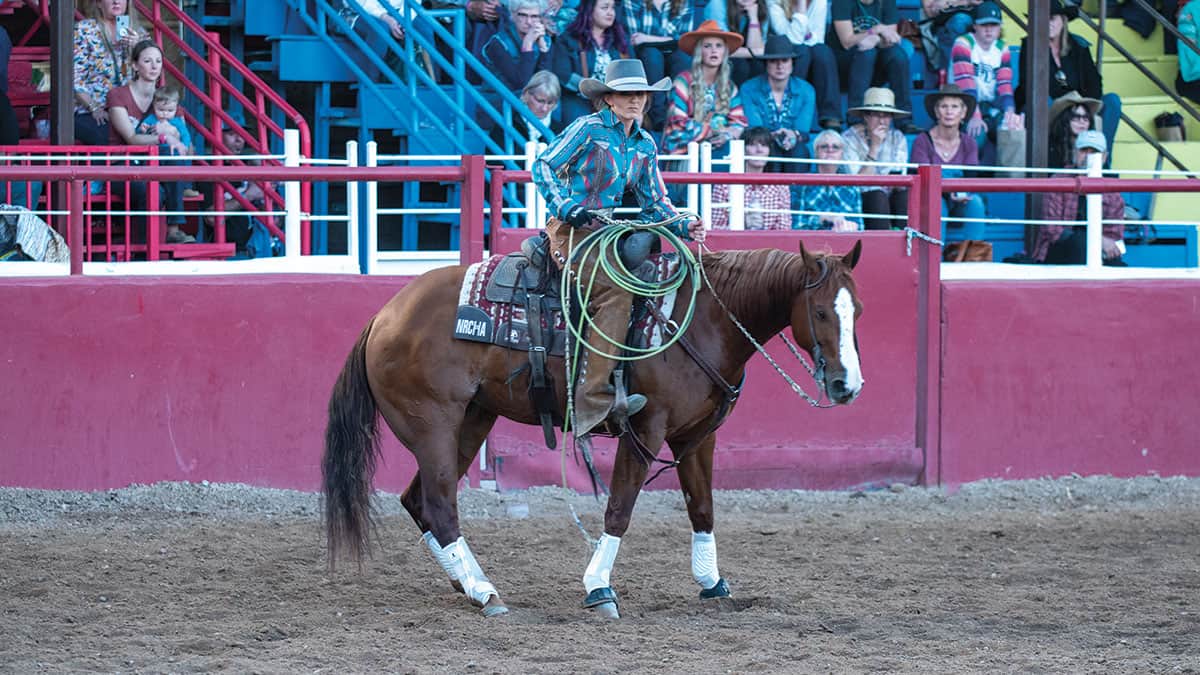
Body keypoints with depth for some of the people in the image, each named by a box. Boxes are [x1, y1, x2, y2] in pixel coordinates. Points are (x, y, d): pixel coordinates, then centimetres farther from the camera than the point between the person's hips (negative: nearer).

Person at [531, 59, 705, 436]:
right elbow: (543, 167, -6)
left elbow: (654, 202, 19)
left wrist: (683, 227, 1)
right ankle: (593, 397, -33)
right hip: (571, 231, -8)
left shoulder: (645, 145, 15)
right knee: (615, 292, -28)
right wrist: (566, 207, -19)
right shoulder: (588, 129, -5)